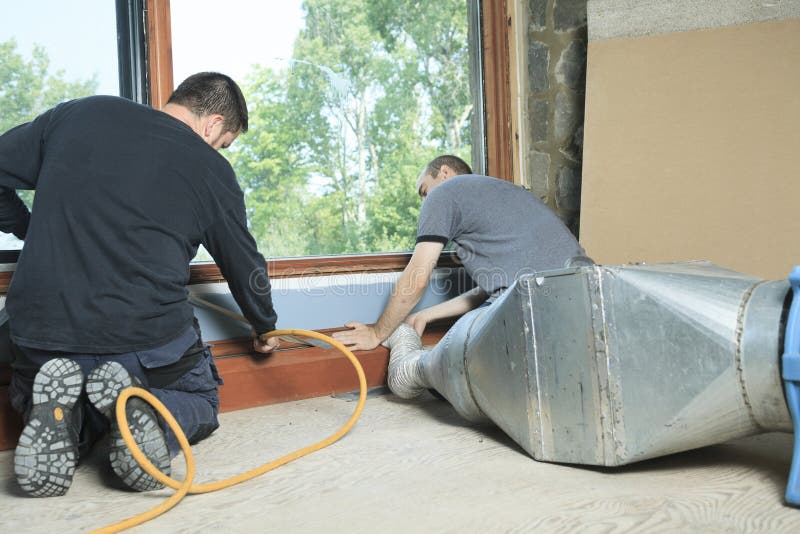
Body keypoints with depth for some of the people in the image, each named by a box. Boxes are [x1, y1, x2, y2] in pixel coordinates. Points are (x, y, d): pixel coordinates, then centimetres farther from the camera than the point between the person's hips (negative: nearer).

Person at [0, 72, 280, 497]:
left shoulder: (78, 113, 8)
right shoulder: (210, 168, 1)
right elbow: (246, 267, 11)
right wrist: (264, 328, 30)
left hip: (39, 330, 3)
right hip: (150, 337, -2)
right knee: (201, 402, 27)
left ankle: (60, 418, -4)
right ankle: (145, 413, -9)